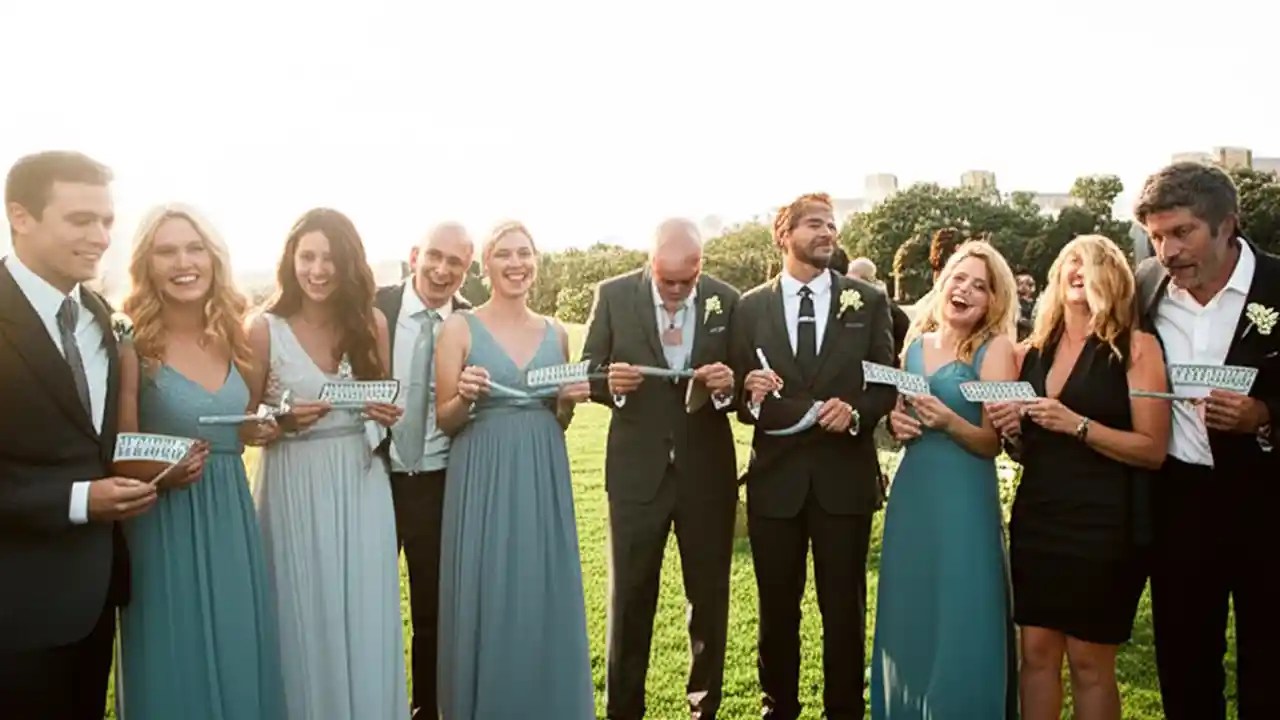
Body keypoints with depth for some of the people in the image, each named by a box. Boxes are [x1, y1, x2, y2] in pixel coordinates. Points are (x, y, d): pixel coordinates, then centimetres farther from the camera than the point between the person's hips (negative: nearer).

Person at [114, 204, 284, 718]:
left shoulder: (231, 339, 5)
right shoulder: (132, 347, -10)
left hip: (232, 521, 5)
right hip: (165, 528, -5)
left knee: (239, 658, 15)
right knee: (175, 665, 8)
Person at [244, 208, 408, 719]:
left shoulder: (371, 321, 2)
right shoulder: (265, 328, -7)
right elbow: (243, 426, -2)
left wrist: (386, 415, -8)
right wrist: (284, 423, -21)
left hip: (361, 485, 3)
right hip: (294, 488, -2)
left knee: (364, 617, 9)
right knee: (306, 619, 7)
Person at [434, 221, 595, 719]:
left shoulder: (556, 333, 9)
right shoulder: (460, 328, -2)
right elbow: (444, 421, -1)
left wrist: (570, 401, -5)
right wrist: (465, 397, -20)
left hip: (543, 479, 4)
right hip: (483, 481, -3)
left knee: (546, 599, 9)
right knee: (484, 601, 3)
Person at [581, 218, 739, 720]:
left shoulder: (727, 301, -2)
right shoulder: (613, 296, -5)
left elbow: (744, 382, 2)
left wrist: (727, 385, -20)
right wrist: (610, 383, -23)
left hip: (708, 471, 1)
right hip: (637, 471, -1)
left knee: (710, 596, 14)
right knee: (629, 597, 9)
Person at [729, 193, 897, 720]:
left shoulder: (868, 301, 4)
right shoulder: (750, 307, 3)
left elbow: (887, 385, 1)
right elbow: (740, 397, 2)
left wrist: (857, 412, -19)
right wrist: (751, 395, -21)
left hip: (845, 475, 0)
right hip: (775, 477, 1)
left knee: (844, 608, 9)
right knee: (777, 607, 14)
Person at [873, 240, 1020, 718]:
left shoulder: (995, 349, -8)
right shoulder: (916, 342, 8)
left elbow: (993, 442, -11)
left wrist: (949, 422, -28)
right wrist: (895, 422, -4)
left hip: (963, 497, -5)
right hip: (911, 491, 6)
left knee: (959, 621, 5)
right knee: (909, 616, 16)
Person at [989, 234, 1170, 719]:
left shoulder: (1136, 347, -5)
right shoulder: (1031, 352, 8)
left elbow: (1153, 449, -12)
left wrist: (1077, 425, -21)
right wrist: (1012, 429, -3)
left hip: (1102, 526, -4)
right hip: (1035, 520, 5)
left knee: (1090, 663, 6)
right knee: (1036, 653, 10)